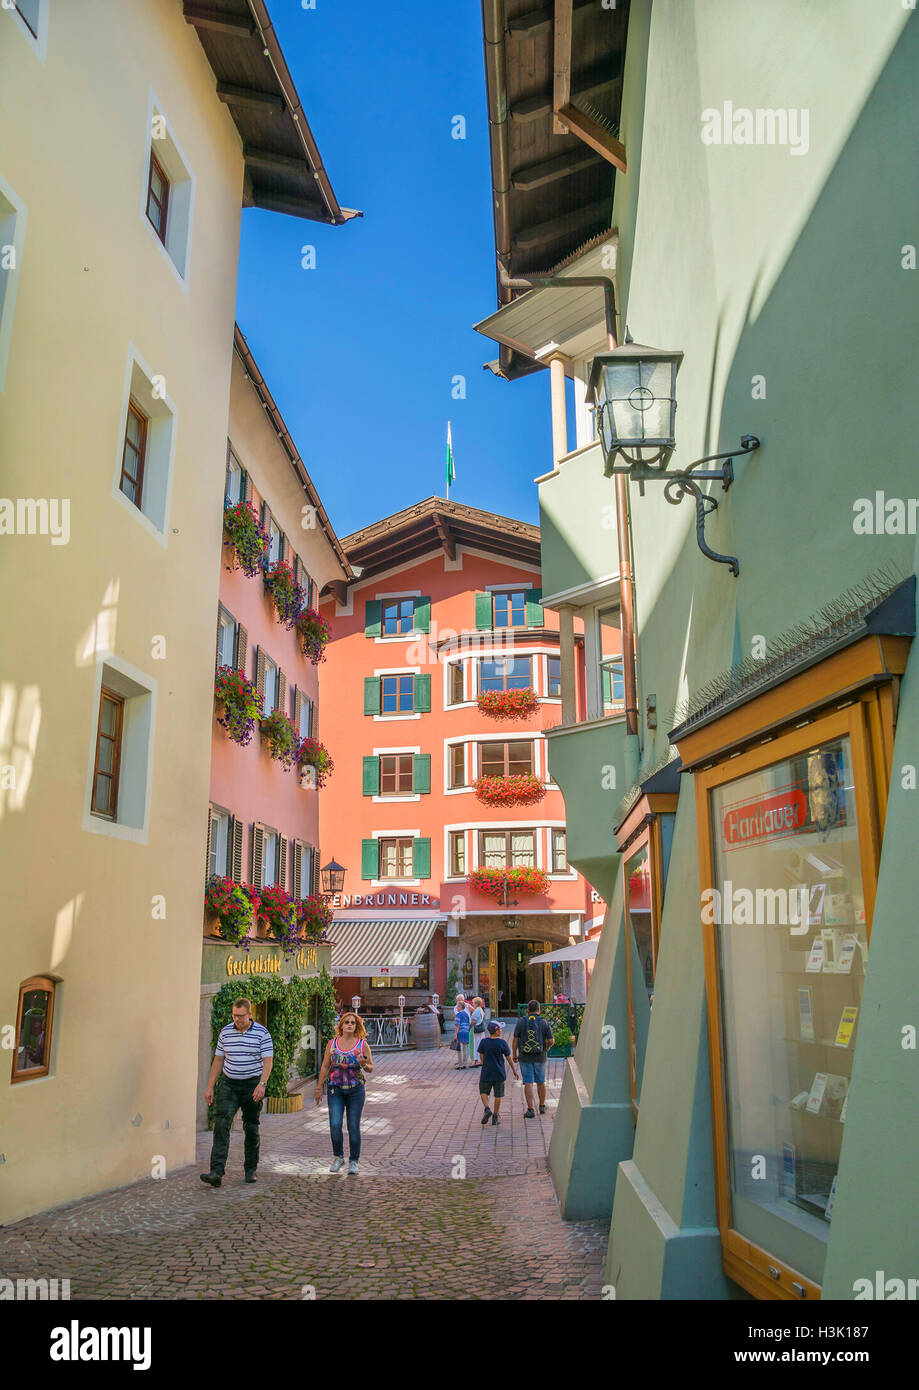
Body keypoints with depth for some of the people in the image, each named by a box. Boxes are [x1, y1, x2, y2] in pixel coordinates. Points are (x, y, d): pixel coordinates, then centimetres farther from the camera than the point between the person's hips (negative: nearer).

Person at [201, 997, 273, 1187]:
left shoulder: (262, 1033, -7)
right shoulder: (225, 1032, 3)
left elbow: (268, 1061, -11)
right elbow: (218, 1060, 9)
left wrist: (262, 1084, -25)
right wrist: (209, 1086, 6)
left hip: (252, 1086, -2)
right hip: (229, 1084, 2)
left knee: (251, 1128, 6)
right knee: (221, 1125, -13)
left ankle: (250, 1170, 20)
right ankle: (216, 1172, -18)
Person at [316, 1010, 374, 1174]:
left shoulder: (363, 1044, 1)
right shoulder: (332, 1044, 5)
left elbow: (371, 1067, 4)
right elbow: (325, 1067, 9)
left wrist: (363, 1064, -18)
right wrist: (319, 1088, 6)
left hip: (356, 1089, -1)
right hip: (336, 1089, 1)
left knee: (354, 1127, 1)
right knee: (335, 1125, -9)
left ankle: (353, 1161, 16)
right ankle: (338, 1157, 13)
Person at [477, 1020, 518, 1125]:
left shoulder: (483, 1042, -7)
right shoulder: (502, 1043, -10)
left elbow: (481, 1056, 3)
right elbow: (509, 1058, -2)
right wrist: (514, 1071, 10)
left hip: (486, 1073, 1)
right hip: (499, 1073, -1)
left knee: (483, 1092, 16)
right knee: (498, 1095, 10)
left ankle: (487, 1109, -7)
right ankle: (495, 1117, 13)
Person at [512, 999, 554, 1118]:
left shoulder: (521, 1022, -3)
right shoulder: (544, 1022, -4)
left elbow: (515, 1039, -2)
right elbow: (551, 1040, -5)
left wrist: (514, 1054, 8)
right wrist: (547, 1048, 16)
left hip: (525, 1058, -1)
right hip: (540, 1057, 1)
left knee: (528, 1083, 0)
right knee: (541, 1082, 15)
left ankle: (530, 1110, -3)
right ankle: (542, 1106, 28)